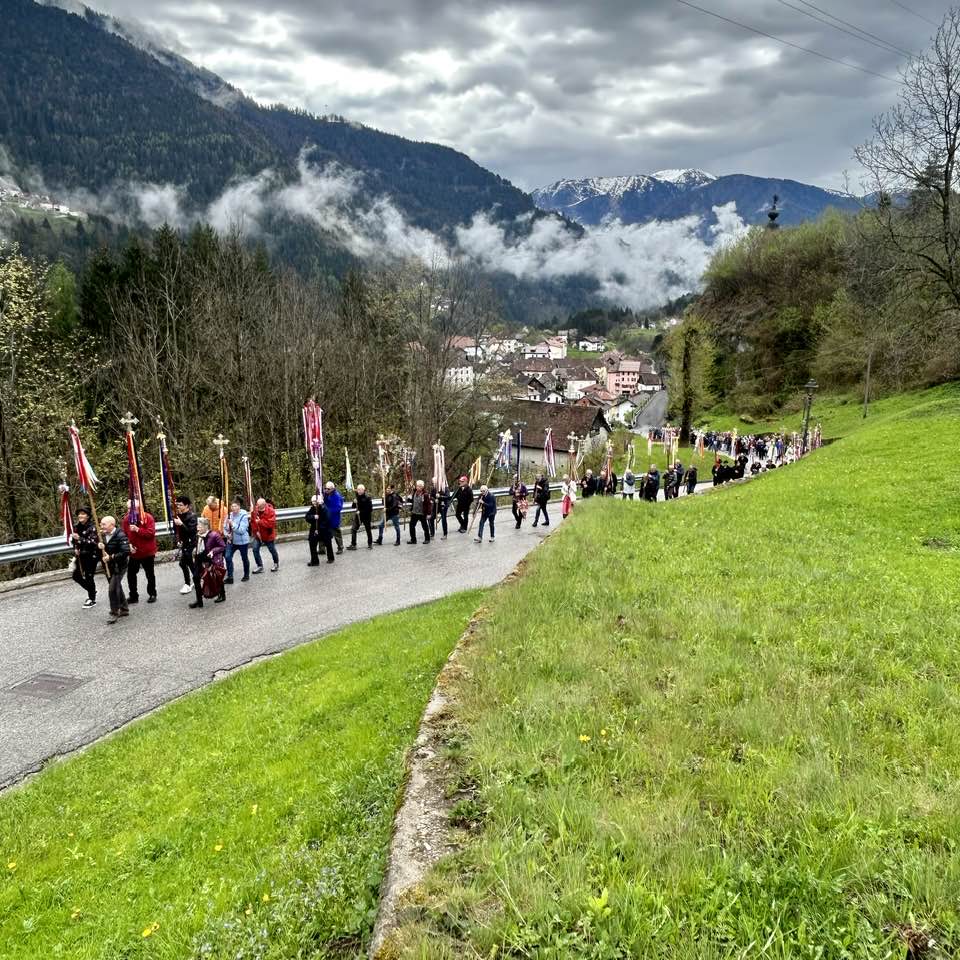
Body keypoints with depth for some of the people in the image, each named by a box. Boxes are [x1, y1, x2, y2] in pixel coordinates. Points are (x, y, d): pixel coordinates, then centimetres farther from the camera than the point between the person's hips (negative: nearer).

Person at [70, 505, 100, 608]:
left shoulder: (92, 528, -15)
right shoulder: (76, 527, 5)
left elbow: (92, 542, -23)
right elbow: (74, 540, 19)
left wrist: (79, 539, -31)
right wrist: (75, 549, 3)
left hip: (91, 556, -7)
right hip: (81, 556, 7)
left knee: (89, 577, -1)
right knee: (76, 576, 9)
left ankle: (92, 600, 16)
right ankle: (92, 591, 32)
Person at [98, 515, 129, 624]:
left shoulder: (120, 536, -20)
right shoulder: (103, 535, 3)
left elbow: (126, 552, -26)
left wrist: (111, 557, -25)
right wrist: (99, 546, -13)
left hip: (119, 566, -8)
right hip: (109, 566, 8)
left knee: (112, 589, -11)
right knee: (117, 587, 17)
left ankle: (114, 613, 2)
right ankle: (124, 609, 31)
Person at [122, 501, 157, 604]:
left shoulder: (148, 517, -13)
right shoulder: (126, 519, 0)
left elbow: (151, 533, -20)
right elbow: (124, 535, 4)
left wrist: (138, 530, -27)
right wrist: (128, 544, -12)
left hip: (147, 552, -4)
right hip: (133, 552, 4)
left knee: (150, 574, 9)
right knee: (131, 574, 8)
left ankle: (152, 594, 22)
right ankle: (133, 596, 19)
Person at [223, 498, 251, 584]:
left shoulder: (244, 516, -17)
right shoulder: (229, 515, -1)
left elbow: (242, 530, -25)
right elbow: (225, 527, 10)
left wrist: (232, 524, -30)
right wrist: (227, 534, -8)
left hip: (242, 541, -4)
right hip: (231, 541, 4)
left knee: (244, 558, 11)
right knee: (228, 557, -6)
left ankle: (246, 575, 31)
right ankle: (230, 577, 3)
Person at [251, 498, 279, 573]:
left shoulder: (271, 511, -21)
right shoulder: (255, 511, -7)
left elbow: (271, 524, -29)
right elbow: (252, 521, 2)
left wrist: (260, 522, -29)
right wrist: (256, 531, -9)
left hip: (268, 536, -4)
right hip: (258, 535, 4)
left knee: (272, 550, 12)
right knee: (255, 549, -6)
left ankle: (276, 564, 37)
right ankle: (260, 566, 8)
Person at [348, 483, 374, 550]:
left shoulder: (367, 497, -14)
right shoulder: (357, 496, 3)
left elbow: (370, 509, -17)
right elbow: (354, 507, 10)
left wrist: (361, 512, -21)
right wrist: (354, 503, -11)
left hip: (366, 516, -5)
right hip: (358, 516, 5)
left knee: (368, 530, 10)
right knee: (353, 529, -4)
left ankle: (370, 544, 25)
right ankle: (353, 545, 0)